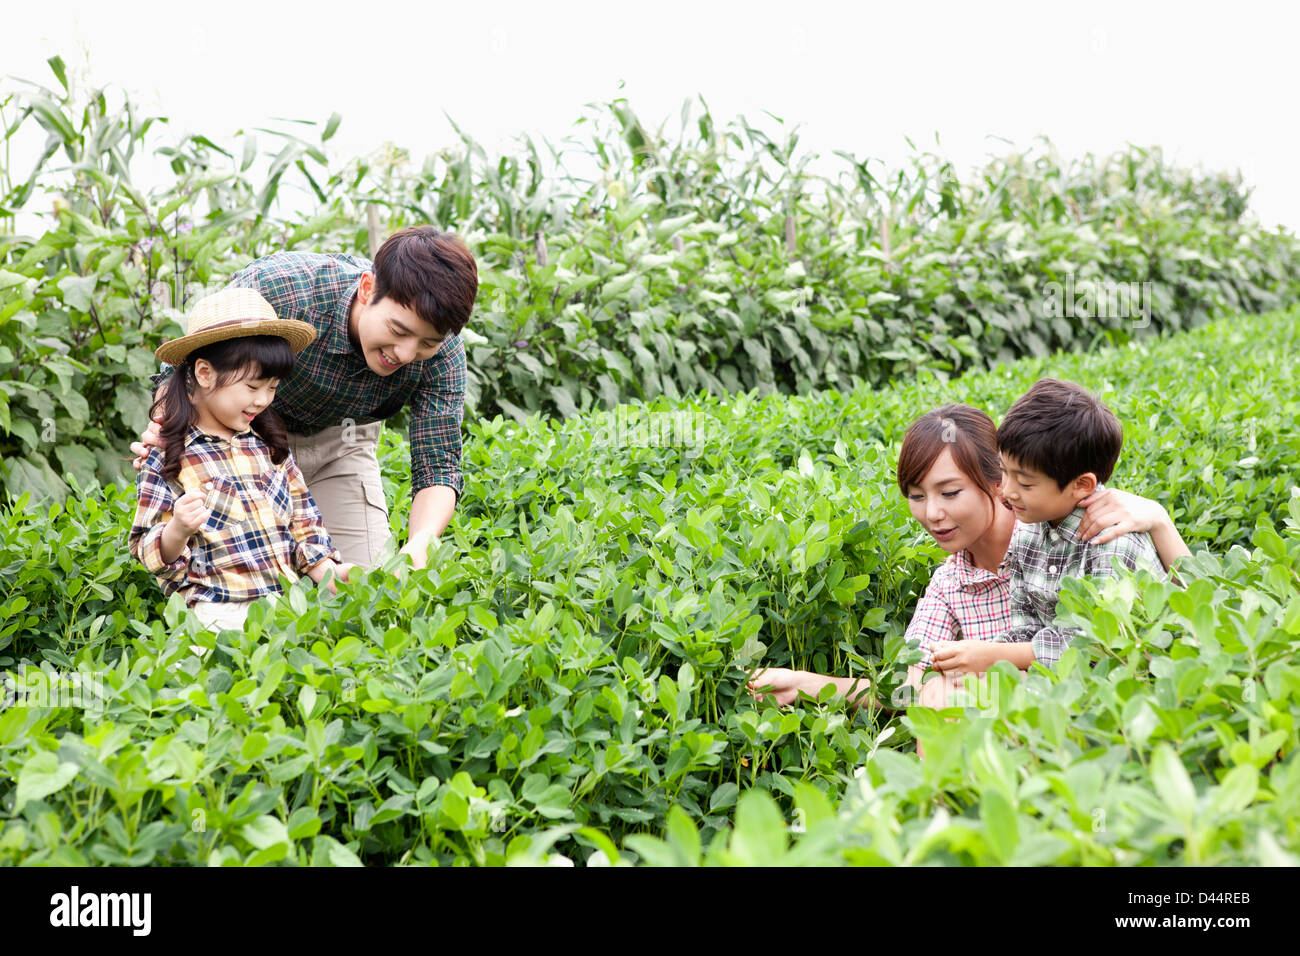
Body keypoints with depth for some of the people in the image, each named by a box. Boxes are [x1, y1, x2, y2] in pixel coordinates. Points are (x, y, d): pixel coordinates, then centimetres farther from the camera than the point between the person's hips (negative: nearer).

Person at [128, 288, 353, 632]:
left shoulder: (268, 444, 17)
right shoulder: (166, 458, 0)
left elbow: (303, 519, 21)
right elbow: (150, 550, 0)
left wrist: (329, 573, 7)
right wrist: (178, 530, -21)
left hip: (288, 603, 6)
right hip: (221, 613, -5)